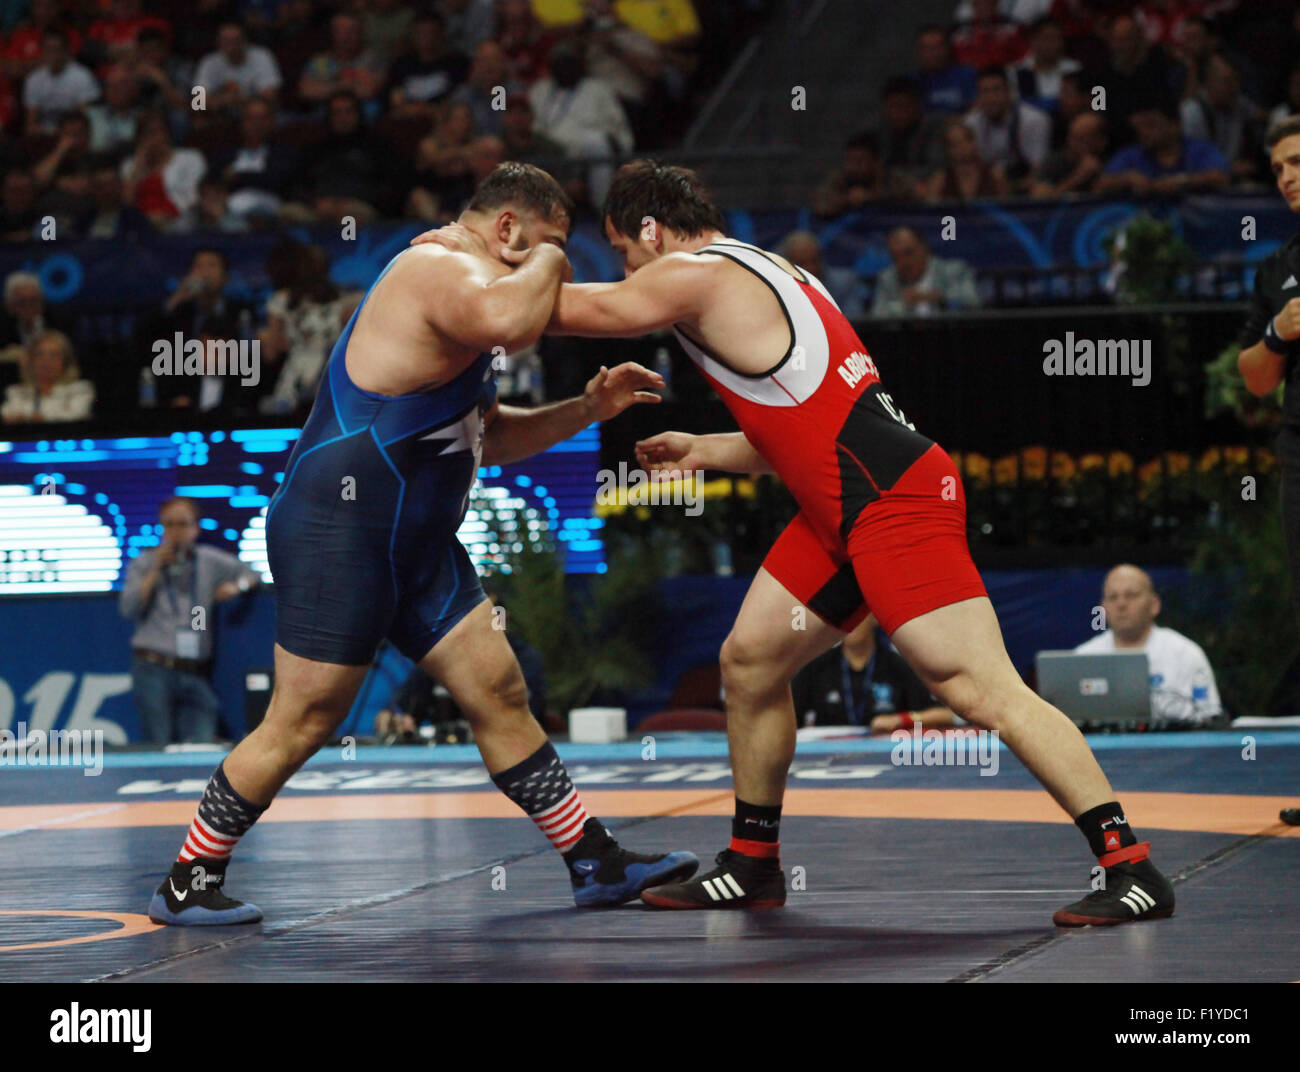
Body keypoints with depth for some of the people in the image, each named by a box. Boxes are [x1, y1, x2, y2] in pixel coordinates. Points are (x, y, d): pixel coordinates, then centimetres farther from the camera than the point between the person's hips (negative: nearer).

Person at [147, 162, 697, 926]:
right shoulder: (445, 270, -13)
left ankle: (597, 864, 11)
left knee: (501, 696, 7)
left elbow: (488, 437, 30)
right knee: (303, 722, -5)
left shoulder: (462, 288, 22)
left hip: (415, 546, 10)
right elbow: (511, 324, -37)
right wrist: (545, 261, -16)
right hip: (340, 531, -10)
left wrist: (586, 410, 18)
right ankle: (187, 885, 7)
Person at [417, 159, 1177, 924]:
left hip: (895, 500, -10)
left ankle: (1132, 869, -15)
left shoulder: (698, 275, -6)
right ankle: (753, 866, 26)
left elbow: (567, 310, -5)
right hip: (848, 510, 10)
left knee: (980, 690, -14)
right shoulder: (765, 274, 23)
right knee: (750, 660, 15)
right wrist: (705, 451, 23)